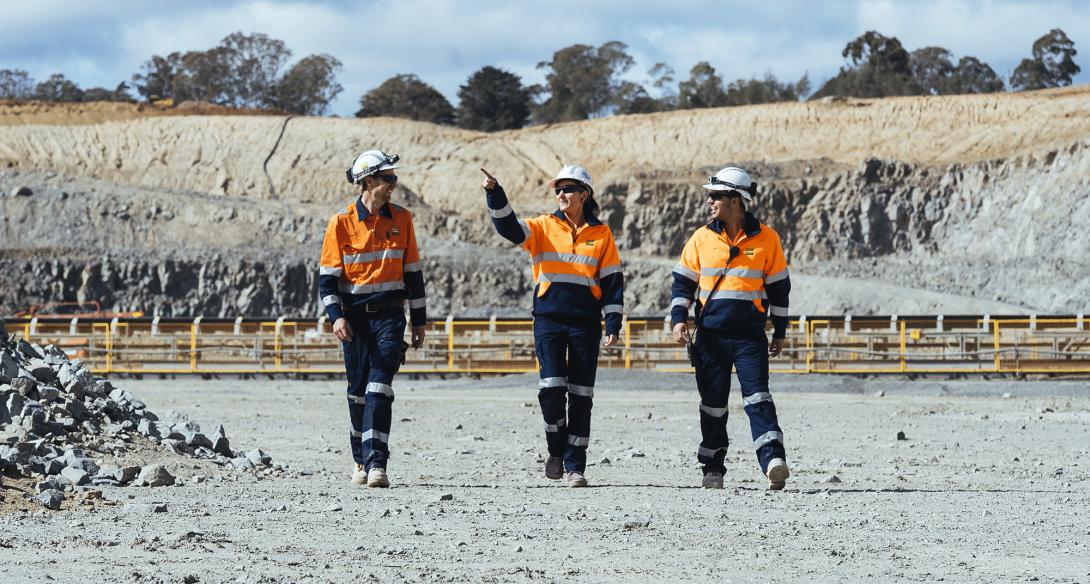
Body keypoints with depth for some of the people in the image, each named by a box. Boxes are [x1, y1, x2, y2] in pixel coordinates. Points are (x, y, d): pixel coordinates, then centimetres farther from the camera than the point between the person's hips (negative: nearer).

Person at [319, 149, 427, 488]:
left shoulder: (401, 219, 6)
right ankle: (361, 461, 22)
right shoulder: (342, 222, -1)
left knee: (379, 386, -14)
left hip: (389, 314, 0)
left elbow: (412, 272, 12)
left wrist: (419, 320, 11)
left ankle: (376, 463, -20)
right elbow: (327, 275, -1)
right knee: (358, 388, 6)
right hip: (355, 316, 0)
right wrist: (336, 316, -14)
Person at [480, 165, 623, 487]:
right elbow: (509, 227, -8)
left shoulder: (600, 233, 7)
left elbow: (612, 280, 8)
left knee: (580, 394, 1)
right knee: (552, 388, -12)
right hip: (549, 319, 0)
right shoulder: (544, 227, 8)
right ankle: (556, 450, 11)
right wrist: (495, 195, -24)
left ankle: (575, 465, 7)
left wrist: (613, 324, 1)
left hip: (585, 323, 0)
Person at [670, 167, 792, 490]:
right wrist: (679, 318, -5)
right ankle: (713, 469, 16)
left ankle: (773, 462, -22)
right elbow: (683, 281, 9)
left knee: (757, 397, -15)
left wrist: (780, 331, 10)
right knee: (713, 403, 6)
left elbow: (778, 287, 8)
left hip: (750, 336, -2)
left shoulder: (766, 239, 0)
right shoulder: (702, 238, 4)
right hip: (711, 336, 2)